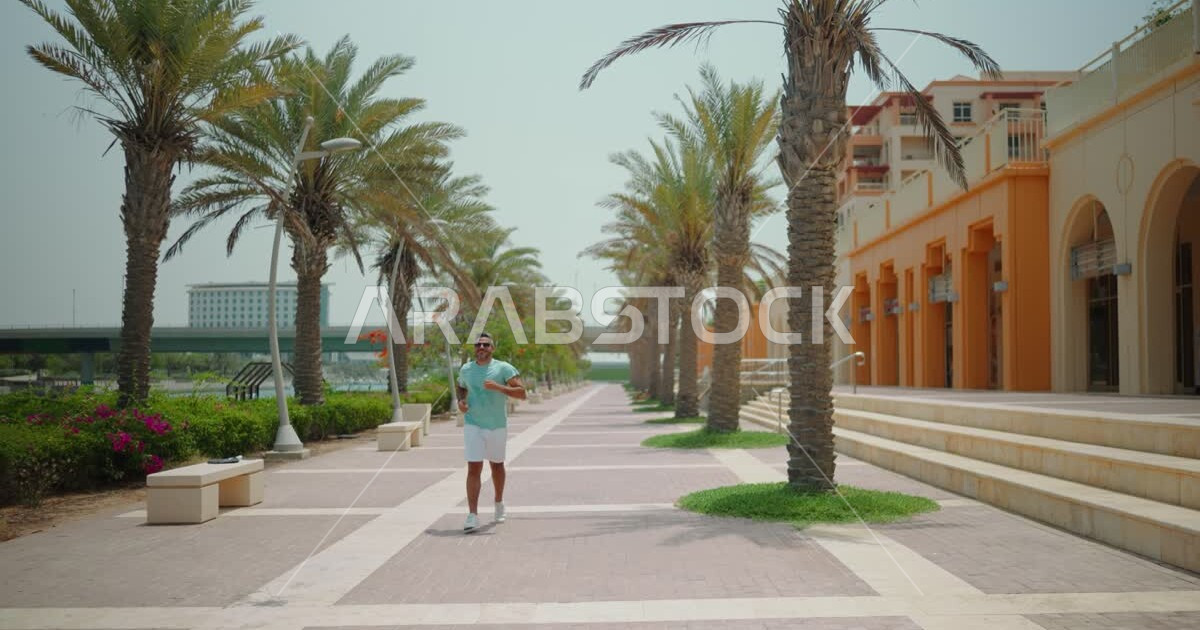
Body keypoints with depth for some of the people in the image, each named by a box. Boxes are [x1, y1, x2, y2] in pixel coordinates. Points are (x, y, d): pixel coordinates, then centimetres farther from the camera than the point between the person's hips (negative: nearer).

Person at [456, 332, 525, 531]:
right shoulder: (466, 369, 4)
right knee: (473, 469, -10)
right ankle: (473, 515, -11)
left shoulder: (503, 368, -7)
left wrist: (498, 387, -27)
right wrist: (460, 401, 2)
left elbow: (522, 393, -14)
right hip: (473, 426, 1)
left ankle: (499, 503, 40)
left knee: (497, 465, 17)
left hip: (498, 426, 0)